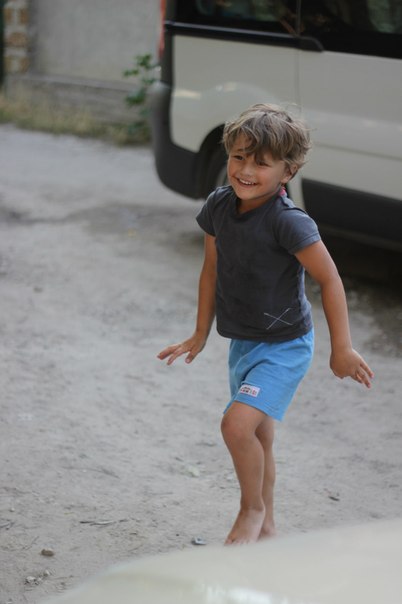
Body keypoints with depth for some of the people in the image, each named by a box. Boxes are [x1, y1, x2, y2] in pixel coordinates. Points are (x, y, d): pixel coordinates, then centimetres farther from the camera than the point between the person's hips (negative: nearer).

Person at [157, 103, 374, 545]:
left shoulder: (289, 223, -25)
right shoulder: (218, 206, -5)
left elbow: (330, 280, -19)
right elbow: (212, 271, 8)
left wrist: (341, 349, -17)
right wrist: (201, 335, 12)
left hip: (284, 346, -7)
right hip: (243, 343, 7)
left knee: (238, 423, -22)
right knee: (259, 438, 17)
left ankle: (252, 509, 3)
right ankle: (265, 527, 33)